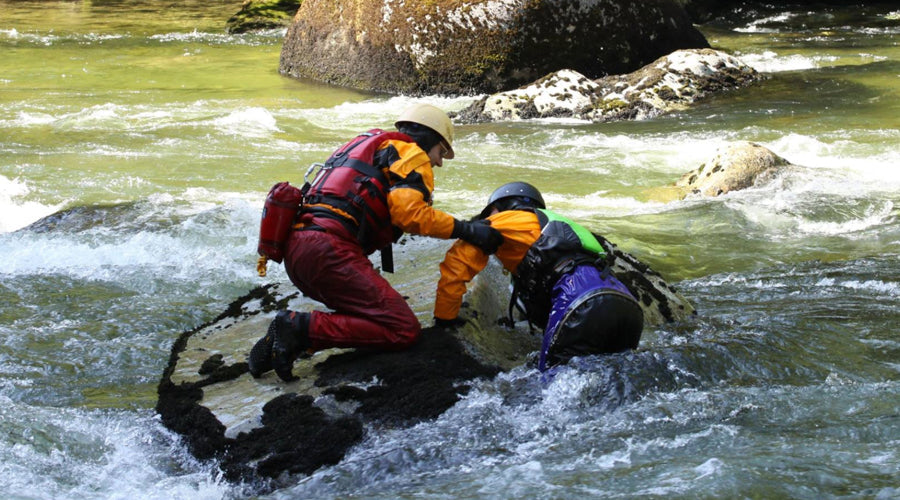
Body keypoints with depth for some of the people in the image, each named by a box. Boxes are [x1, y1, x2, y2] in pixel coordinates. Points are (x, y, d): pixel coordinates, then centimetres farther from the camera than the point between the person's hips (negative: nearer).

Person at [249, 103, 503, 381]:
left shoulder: (367, 145, 35)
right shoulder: (410, 153, 7)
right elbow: (409, 212, -11)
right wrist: (467, 230, -6)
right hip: (330, 250, -10)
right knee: (404, 331, -11)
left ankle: (286, 337, -1)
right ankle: (302, 328, -20)